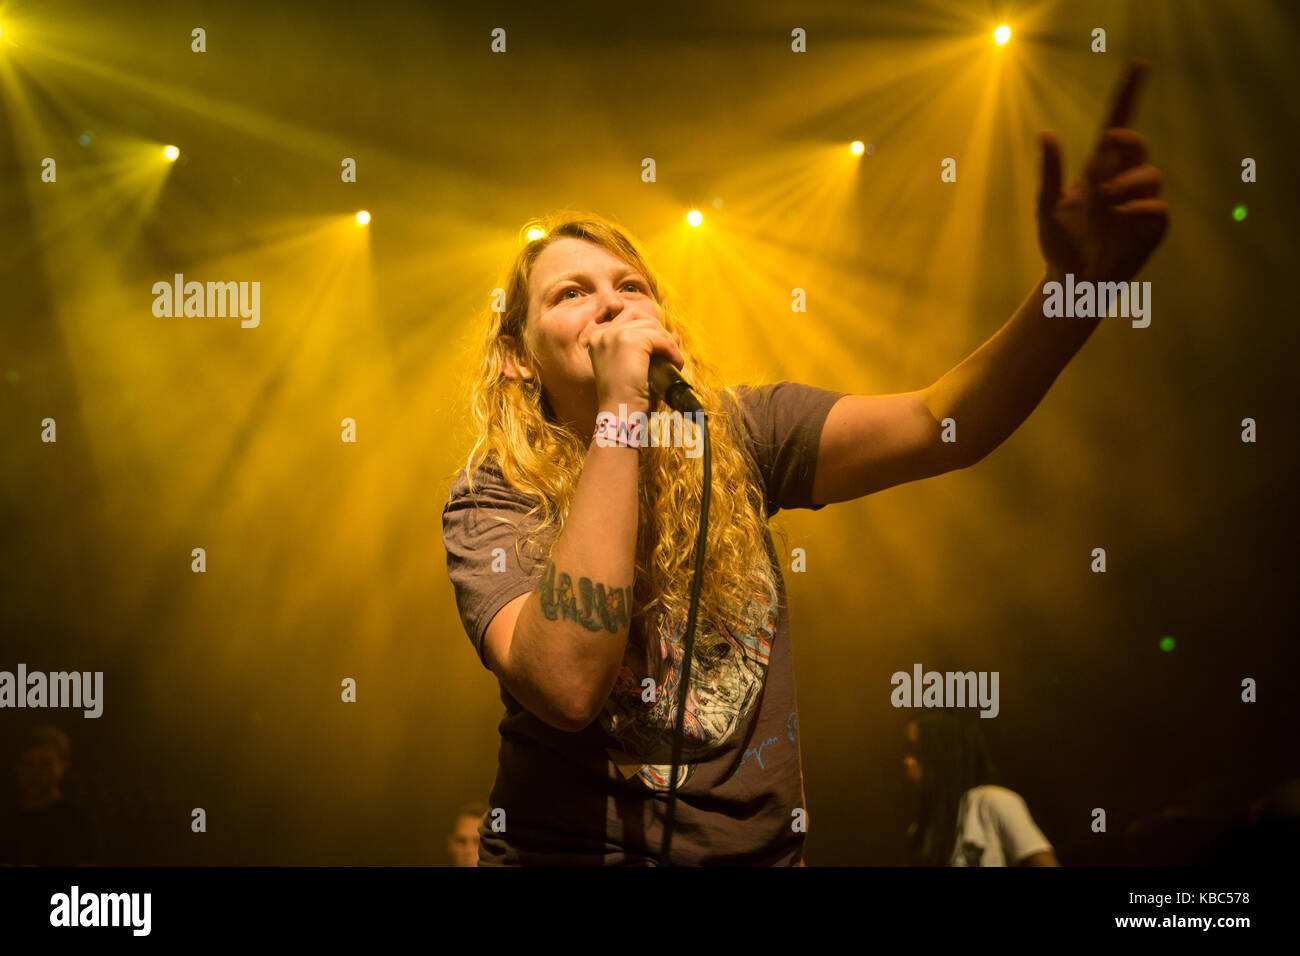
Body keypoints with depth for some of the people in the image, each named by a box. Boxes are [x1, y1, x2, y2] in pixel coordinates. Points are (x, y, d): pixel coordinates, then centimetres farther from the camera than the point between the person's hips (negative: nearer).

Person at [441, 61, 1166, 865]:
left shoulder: (738, 434, 0)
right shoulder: (494, 498, -7)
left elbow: (937, 425, -12)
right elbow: (567, 683, -24)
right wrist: (620, 415, -23)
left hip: (761, 845, 1)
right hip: (572, 845, 0)